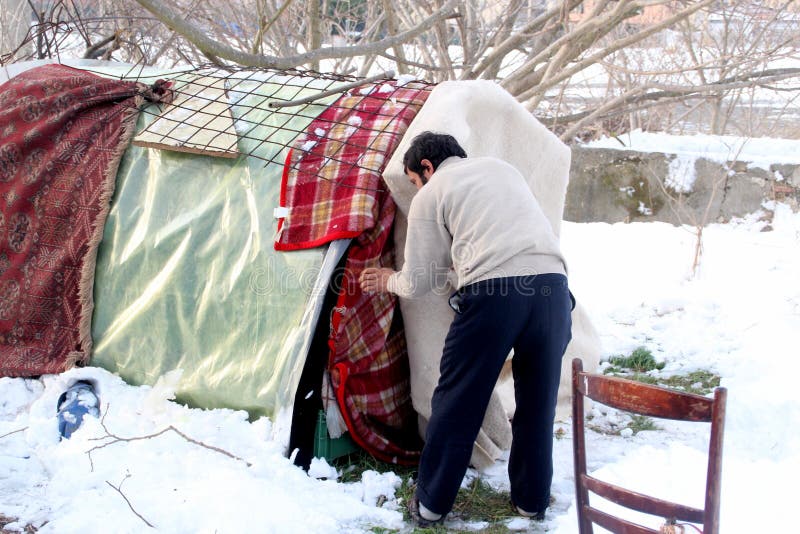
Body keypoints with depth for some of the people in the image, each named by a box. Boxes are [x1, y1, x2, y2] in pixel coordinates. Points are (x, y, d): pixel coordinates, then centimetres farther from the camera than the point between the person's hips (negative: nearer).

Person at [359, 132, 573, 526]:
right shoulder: (502, 168, 28)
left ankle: (430, 504, 18)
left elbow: (419, 282, 13)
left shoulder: (430, 195, 12)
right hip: (552, 285, 5)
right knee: (537, 403, 17)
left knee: (456, 402, 9)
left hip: (492, 293, -5)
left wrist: (390, 280, 34)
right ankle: (532, 501, 27)